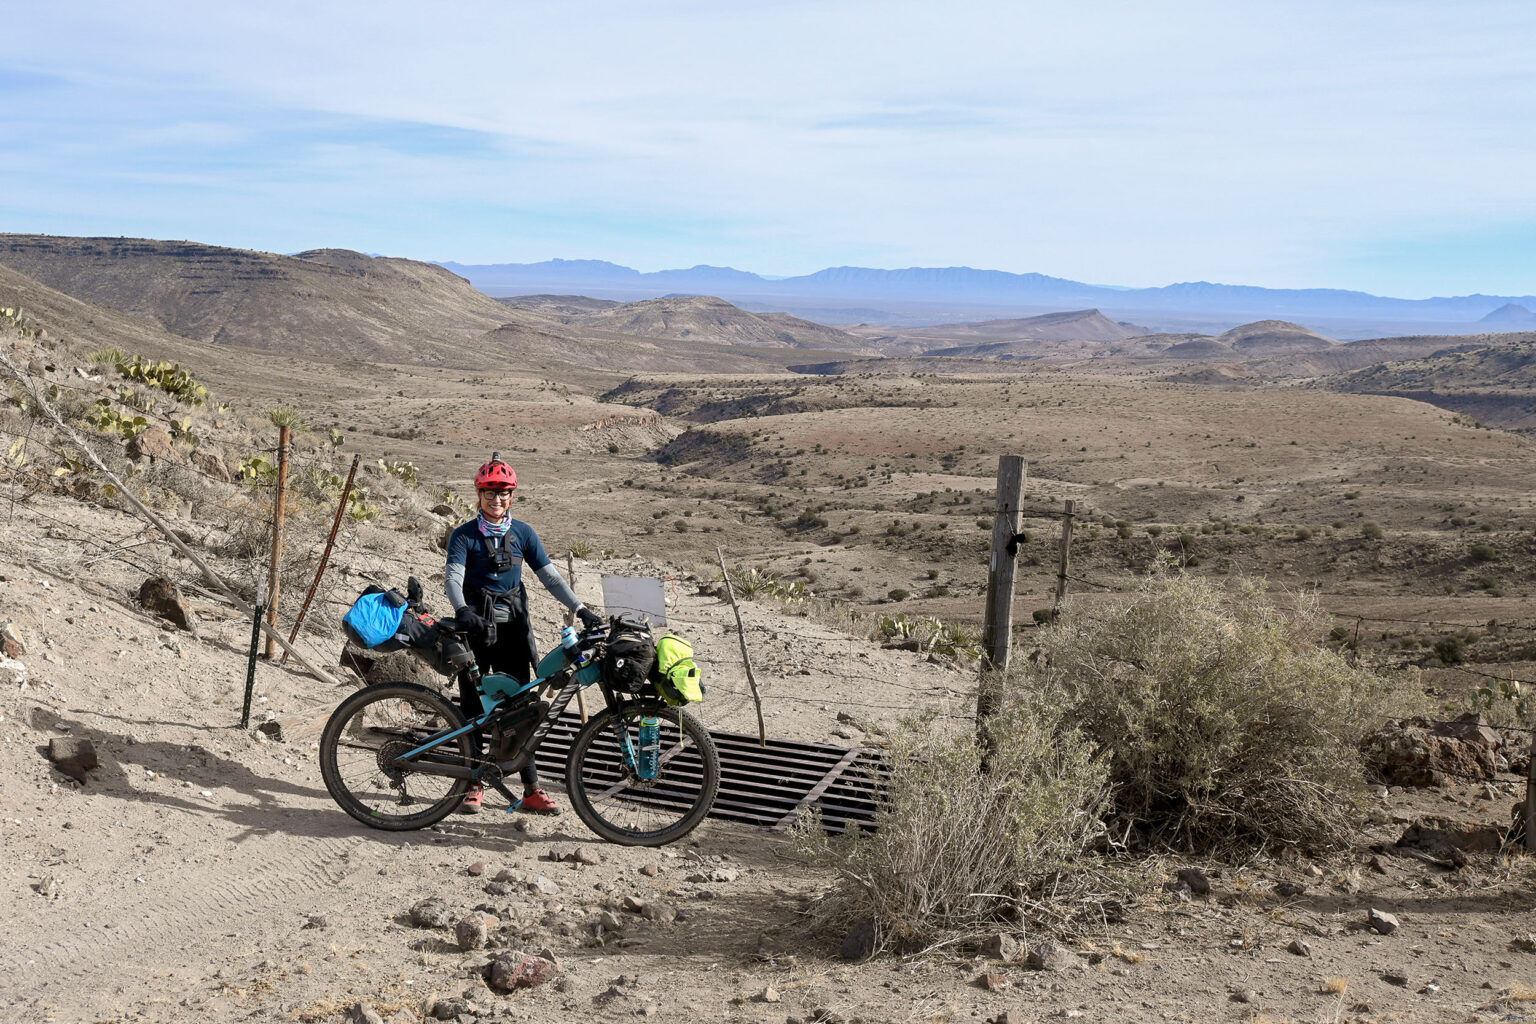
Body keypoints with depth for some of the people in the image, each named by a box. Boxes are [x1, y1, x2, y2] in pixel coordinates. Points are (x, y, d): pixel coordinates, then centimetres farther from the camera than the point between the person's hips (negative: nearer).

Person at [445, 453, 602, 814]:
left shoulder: (523, 534, 7)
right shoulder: (465, 535, -1)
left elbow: (550, 577, 6)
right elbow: (453, 577, -14)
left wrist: (581, 610, -5)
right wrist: (463, 611, -33)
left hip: (512, 628, 2)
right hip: (475, 626, -2)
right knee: (473, 706, 2)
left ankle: (532, 791, 3)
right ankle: (474, 785, 13)